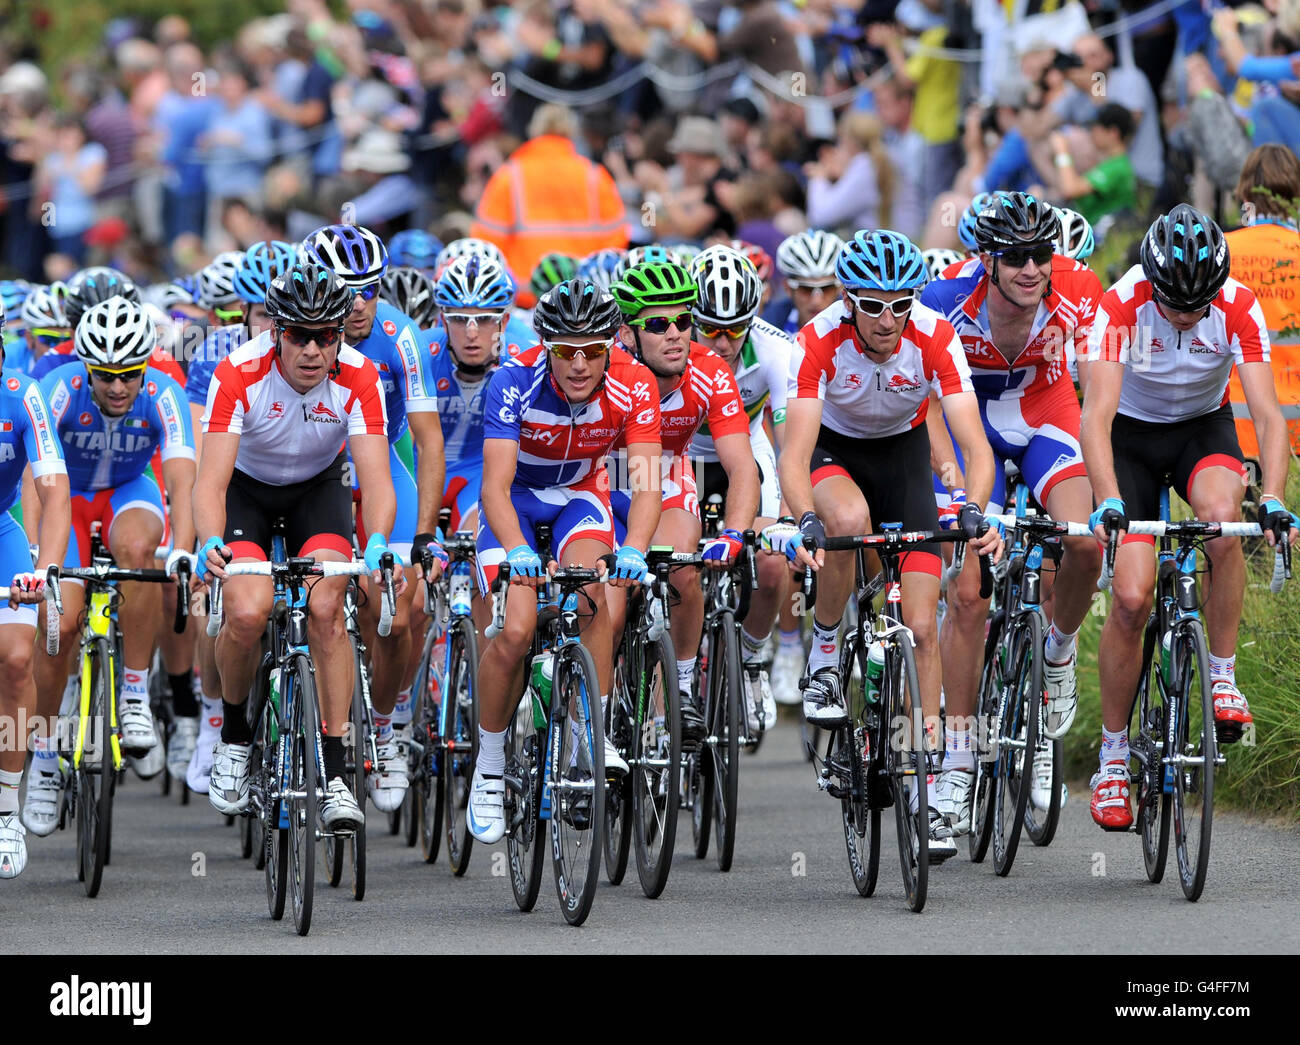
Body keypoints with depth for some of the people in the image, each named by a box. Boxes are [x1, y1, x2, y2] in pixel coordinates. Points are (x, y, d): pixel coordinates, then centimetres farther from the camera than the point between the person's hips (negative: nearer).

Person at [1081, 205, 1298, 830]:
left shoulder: (1238, 309, -25)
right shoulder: (1120, 307, -29)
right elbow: (1098, 415, -37)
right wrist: (1108, 503, -51)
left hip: (1203, 427, 1)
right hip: (1133, 433, -1)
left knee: (1222, 517, -34)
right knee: (1131, 598, -13)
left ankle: (1222, 678, -17)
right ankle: (1113, 753, 3)